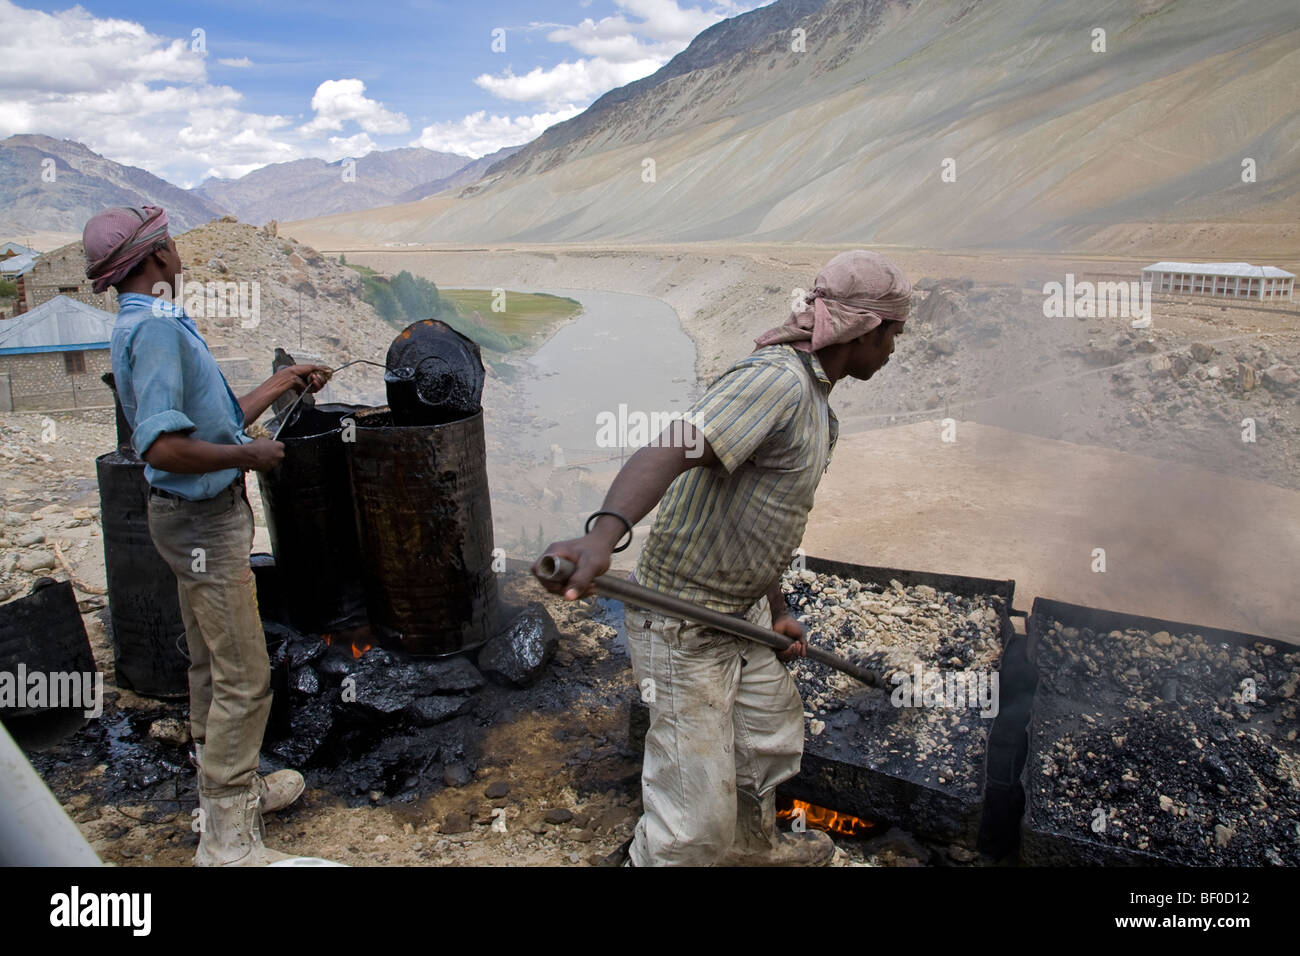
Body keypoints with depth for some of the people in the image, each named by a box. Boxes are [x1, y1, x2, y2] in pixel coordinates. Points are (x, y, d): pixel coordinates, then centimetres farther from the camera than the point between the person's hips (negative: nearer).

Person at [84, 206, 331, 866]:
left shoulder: (145, 327, 12)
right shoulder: (158, 329, -21)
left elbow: (214, 419, 17)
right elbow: (163, 446, -32)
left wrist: (284, 382, 24)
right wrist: (250, 455, -19)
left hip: (198, 516, 11)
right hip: (204, 520, -11)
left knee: (211, 669, 20)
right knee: (243, 681, -4)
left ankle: (225, 791, 36)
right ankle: (229, 841, 7)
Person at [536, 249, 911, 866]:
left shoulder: (815, 403, 11)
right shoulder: (777, 379, -24)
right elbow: (665, 454, -40)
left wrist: (776, 612, 20)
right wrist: (605, 533, -58)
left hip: (745, 613, 11)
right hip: (685, 627, -11)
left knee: (773, 737, 30)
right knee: (696, 821, -4)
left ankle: (754, 846, 58)